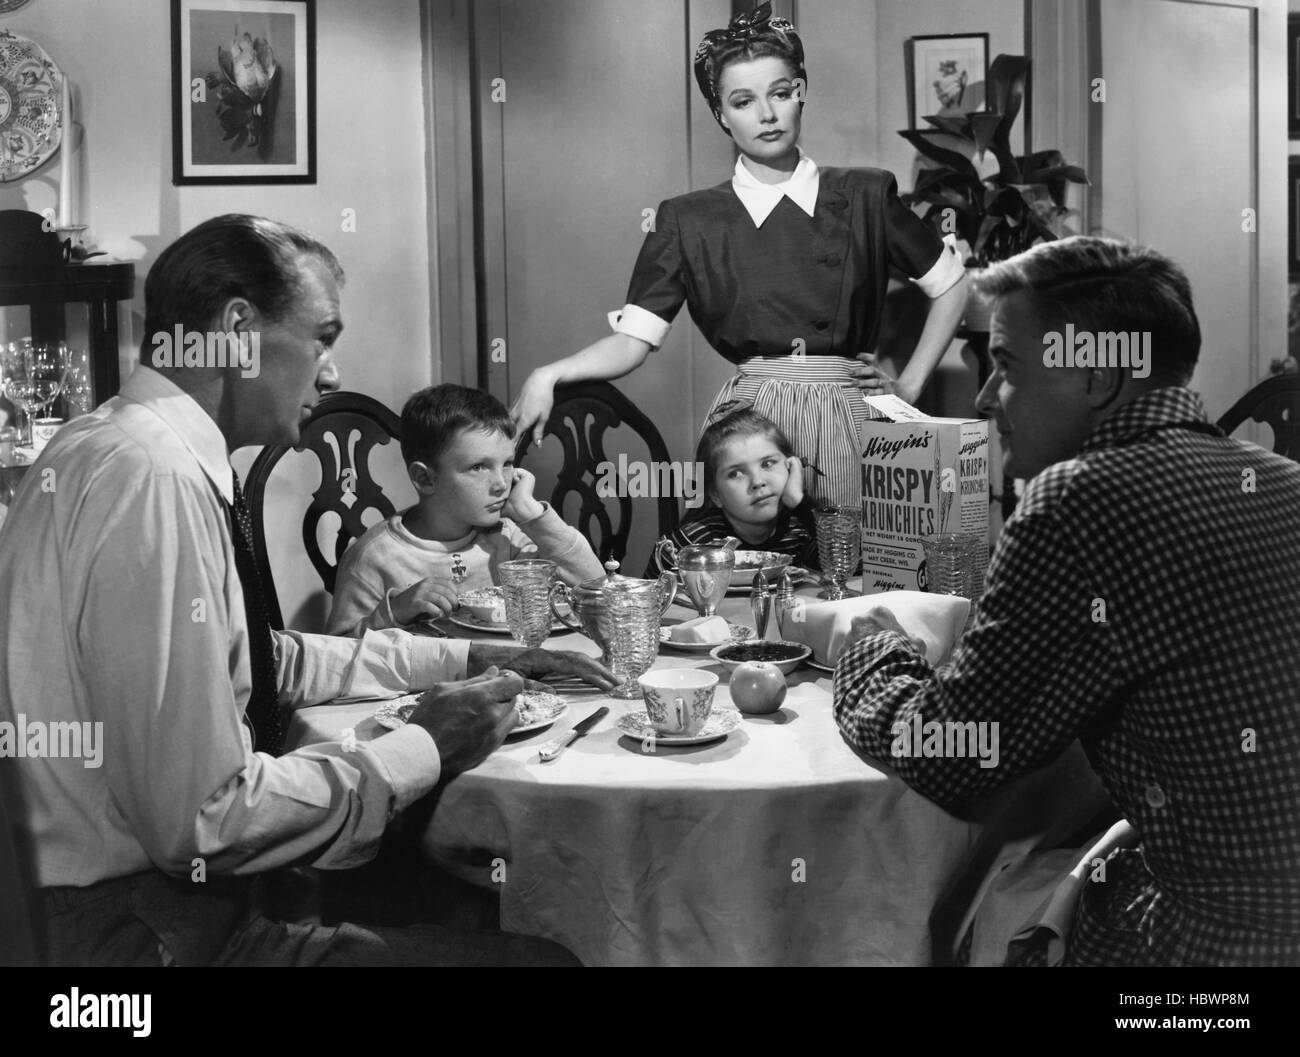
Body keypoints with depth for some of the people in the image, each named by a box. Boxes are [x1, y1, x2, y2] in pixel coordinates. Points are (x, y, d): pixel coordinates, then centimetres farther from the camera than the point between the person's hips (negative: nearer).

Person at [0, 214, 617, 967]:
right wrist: (422, 750, -13)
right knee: (541, 951, -8)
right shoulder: (157, 478, -23)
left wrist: (461, 659, 13)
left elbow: (265, 658, 18)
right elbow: (201, 818, -25)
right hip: (129, 926, -10)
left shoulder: (116, 444, 7)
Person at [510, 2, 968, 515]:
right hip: (748, 417, -1)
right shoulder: (689, 221, 4)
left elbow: (951, 285, 15)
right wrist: (548, 376, -19)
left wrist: (909, 385, 8)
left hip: (854, 415, 1)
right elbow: (632, 339, -3)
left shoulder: (864, 197, 5)